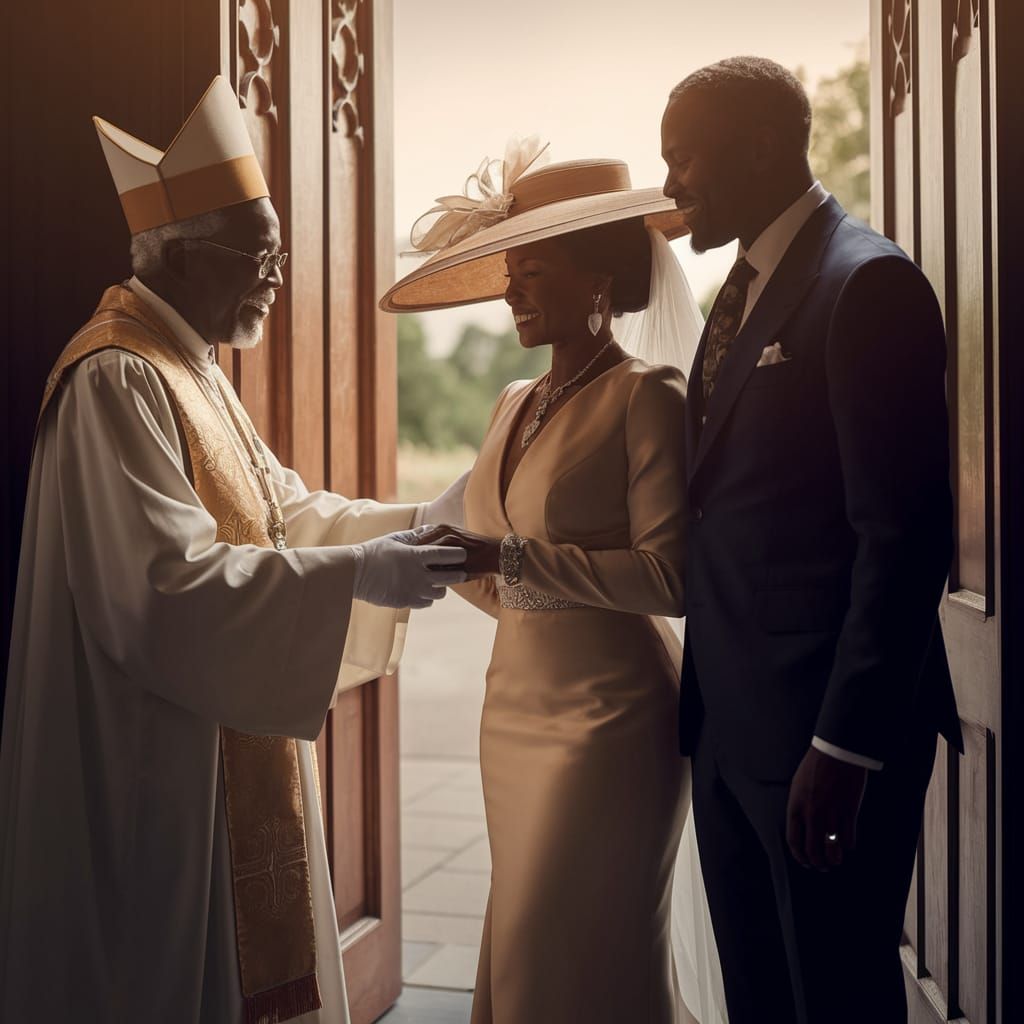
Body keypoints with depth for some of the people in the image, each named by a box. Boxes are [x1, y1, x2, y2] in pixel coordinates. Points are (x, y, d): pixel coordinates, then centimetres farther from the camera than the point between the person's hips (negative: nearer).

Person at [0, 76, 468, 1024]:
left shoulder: (192, 370, 14)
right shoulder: (118, 380, -19)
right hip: (160, 774, -10)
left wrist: (417, 524, 3)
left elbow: (281, 511, 16)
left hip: (230, 759, 10)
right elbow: (165, 585, -26)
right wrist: (351, 574, -26)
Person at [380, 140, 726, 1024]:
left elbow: (669, 578, -19)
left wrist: (510, 556, -22)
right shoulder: (516, 405, 11)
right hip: (516, 710, 7)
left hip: (610, 716, -7)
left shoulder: (647, 398, -10)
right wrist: (448, 555, -1)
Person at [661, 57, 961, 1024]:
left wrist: (844, 748, -20)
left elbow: (904, 534, -18)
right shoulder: (743, 290, 14)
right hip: (730, 720, 8)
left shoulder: (868, 282, -13)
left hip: (826, 729, -8)